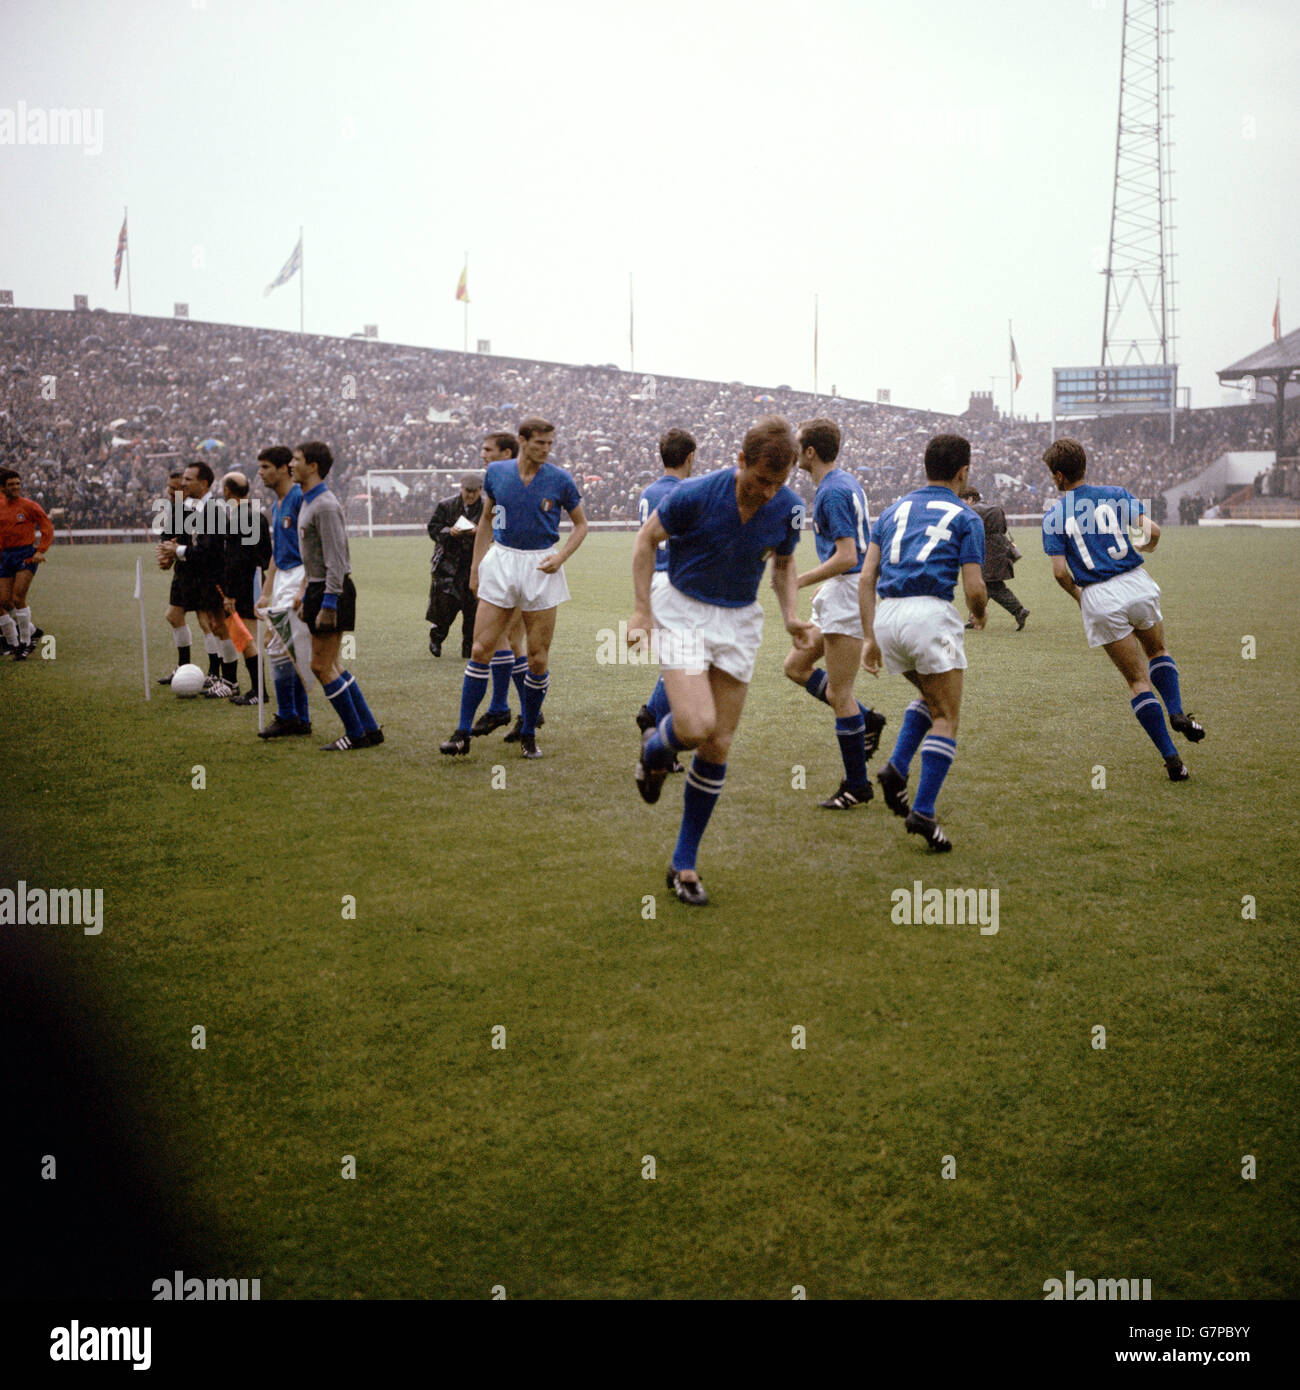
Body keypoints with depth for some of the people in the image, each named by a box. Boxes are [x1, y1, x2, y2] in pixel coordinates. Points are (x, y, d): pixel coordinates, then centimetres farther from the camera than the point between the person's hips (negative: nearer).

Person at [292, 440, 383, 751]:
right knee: (328, 666, 12)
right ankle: (369, 729, 17)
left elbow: (336, 562, -20)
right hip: (318, 588, 10)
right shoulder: (307, 502, 15)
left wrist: (327, 606, -23)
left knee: (322, 666, -5)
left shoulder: (325, 506, -16)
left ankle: (356, 734, 4)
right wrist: (305, 593, 22)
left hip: (333, 591, -10)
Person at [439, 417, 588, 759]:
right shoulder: (496, 472, 3)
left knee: (538, 658, 0)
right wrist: (475, 567, 12)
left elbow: (581, 524, 9)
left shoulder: (560, 480, -3)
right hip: (500, 563, 1)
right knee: (481, 650, -4)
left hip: (541, 568, -1)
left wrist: (561, 556, -8)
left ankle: (528, 734, 16)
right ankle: (463, 734, 2)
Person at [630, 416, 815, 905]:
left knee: (718, 745, 1)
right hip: (683, 612, -3)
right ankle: (654, 748, 17)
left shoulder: (788, 508, -9)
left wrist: (792, 617, -7)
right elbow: (646, 539, -5)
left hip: (740, 621, 4)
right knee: (696, 725, -23)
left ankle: (684, 863, 14)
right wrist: (641, 610, -10)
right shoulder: (696, 494, -21)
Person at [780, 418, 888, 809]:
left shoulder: (833, 492, -18)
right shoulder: (846, 482, 13)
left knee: (839, 693, -5)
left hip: (847, 593, -10)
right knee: (796, 665, 16)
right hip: (838, 594, 10)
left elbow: (847, 557, -24)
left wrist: (799, 581, -17)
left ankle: (857, 786, 2)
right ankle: (865, 719, 19)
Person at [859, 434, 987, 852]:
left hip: (886, 615, 5)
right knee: (945, 717, 4)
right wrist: (980, 614, 22)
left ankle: (896, 767, 8)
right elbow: (975, 589, -1)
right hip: (930, 613, -5)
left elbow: (866, 577, 12)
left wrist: (870, 638, 14)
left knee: (931, 697, 27)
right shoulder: (965, 518, 7)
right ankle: (923, 812, -6)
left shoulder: (893, 510, 20)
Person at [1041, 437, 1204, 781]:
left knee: (1137, 680, 6)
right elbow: (1152, 529, -7)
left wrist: (1077, 595, 12)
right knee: (1158, 652, 30)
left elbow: (1060, 571, -8)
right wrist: (1146, 545, 17)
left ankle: (1171, 758, 2)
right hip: (1136, 585, 1)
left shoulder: (1053, 515, -2)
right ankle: (1177, 712, 6)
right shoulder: (1114, 494, 3)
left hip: (1098, 600, -1)